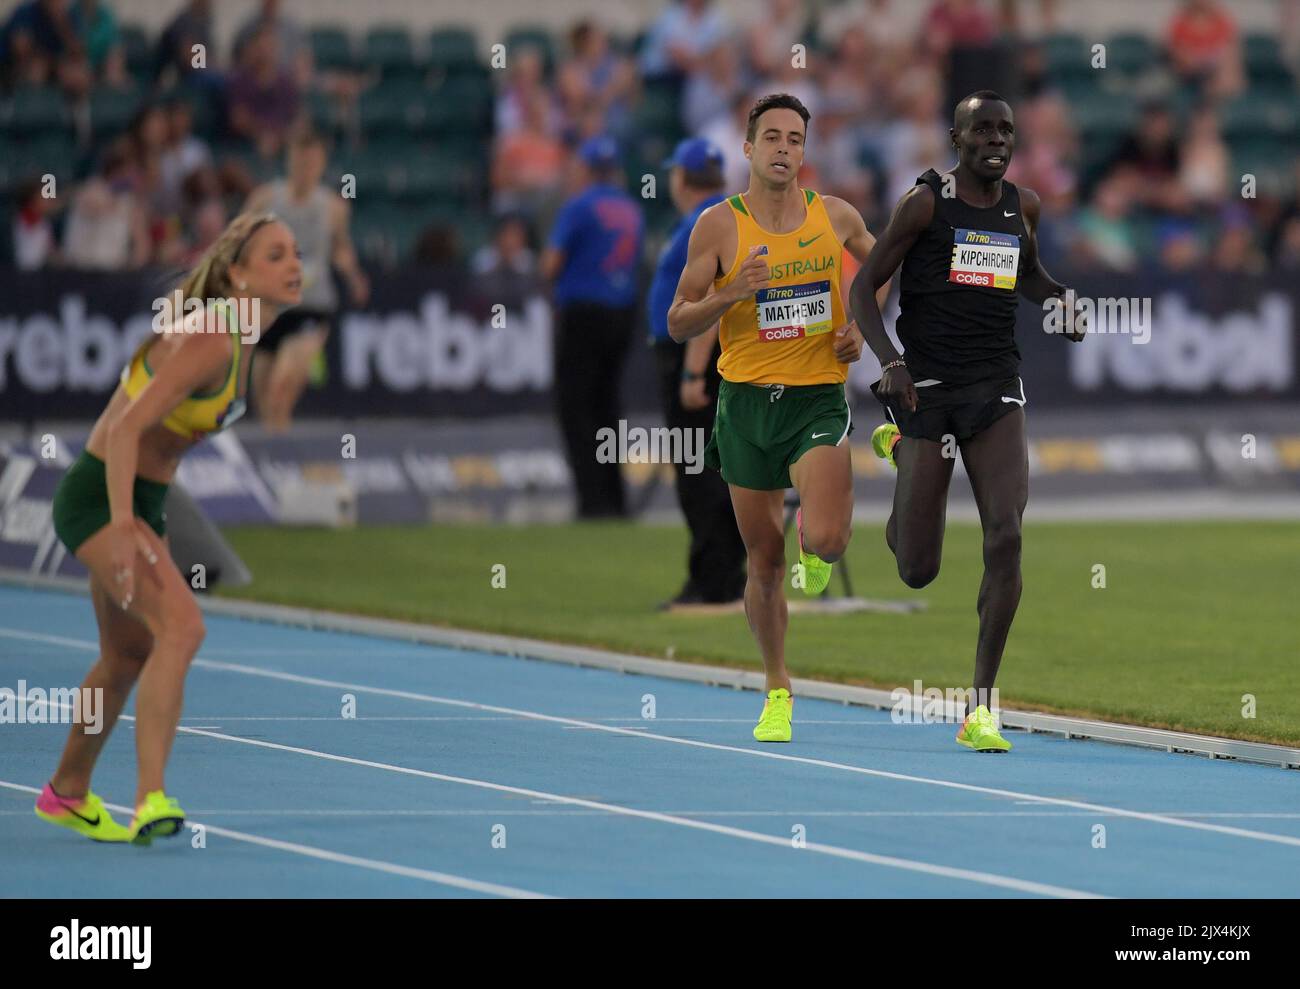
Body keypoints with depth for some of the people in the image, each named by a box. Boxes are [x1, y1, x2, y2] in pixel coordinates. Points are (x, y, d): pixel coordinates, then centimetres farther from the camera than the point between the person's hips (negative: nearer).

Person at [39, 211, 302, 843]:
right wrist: (122, 528, -39)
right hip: (98, 498, -10)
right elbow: (124, 429, -31)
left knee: (130, 656, 20)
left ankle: (68, 793, 39)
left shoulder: (242, 341, 4)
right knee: (182, 625, -26)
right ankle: (151, 801, -31)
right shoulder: (206, 343, -25)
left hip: (142, 500, 10)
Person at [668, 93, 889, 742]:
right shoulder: (718, 225, -3)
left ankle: (814, 544, 16)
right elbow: (678, 324, -1)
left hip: (818, 398, 0)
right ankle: (777, 690, 27)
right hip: (747, 400, 1)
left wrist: (863, 327, 4)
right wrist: (730, 294, -19)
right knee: (763, 564, 7)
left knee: (824, 539, -22)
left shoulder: (836, 217, 1)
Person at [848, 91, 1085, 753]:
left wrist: (1059, 301, 7)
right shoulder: (926, 202, -5)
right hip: (927, 387, -3)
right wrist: (888, 360, -20)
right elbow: (862, 288, -4)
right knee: (917, 571, 2)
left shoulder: (1022, 205, 9)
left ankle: (980, 709, -9)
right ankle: (897, 449, 38)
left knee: (1006, 537, -16)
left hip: (995, 387, 3)